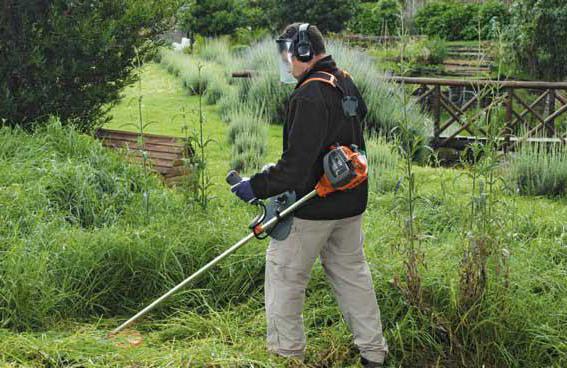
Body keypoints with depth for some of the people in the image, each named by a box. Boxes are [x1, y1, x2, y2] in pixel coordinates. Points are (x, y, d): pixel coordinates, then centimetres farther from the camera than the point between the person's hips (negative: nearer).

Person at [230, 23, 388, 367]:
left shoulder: (310, 96, -22)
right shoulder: (346, 83, 7)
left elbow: (297, 164, -27)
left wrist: (256, 186, -18)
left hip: (313, 208, -9)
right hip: (350, 203, 9)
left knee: (284, 272, 8)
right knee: (352, 271, 18)